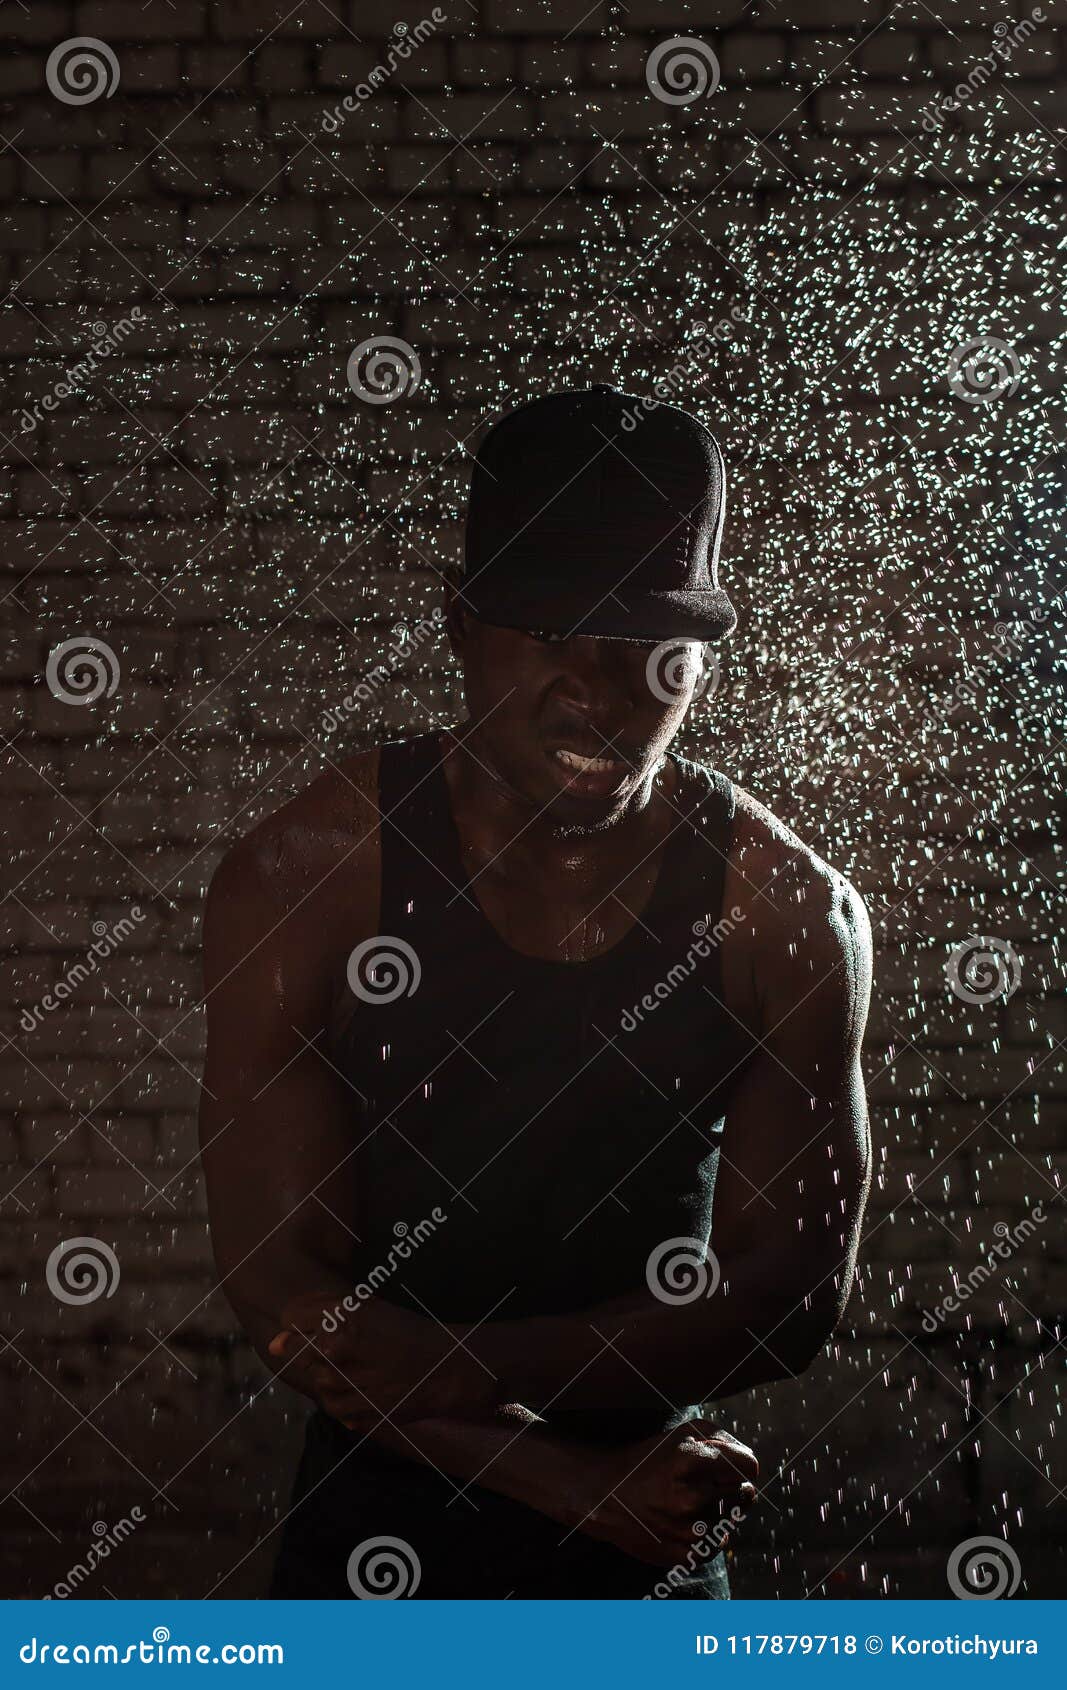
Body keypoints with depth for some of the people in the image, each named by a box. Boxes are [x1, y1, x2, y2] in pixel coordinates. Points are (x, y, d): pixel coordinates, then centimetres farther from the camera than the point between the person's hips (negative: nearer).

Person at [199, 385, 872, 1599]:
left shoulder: (788, 913, -11)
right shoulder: (300, 881, -14)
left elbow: (793, 1292, -12)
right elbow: (281, 1288, -16)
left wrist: (449, 1369, -21)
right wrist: (564, 1473, -21)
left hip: (654, 1546, 1)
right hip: (375, 1540, 0)